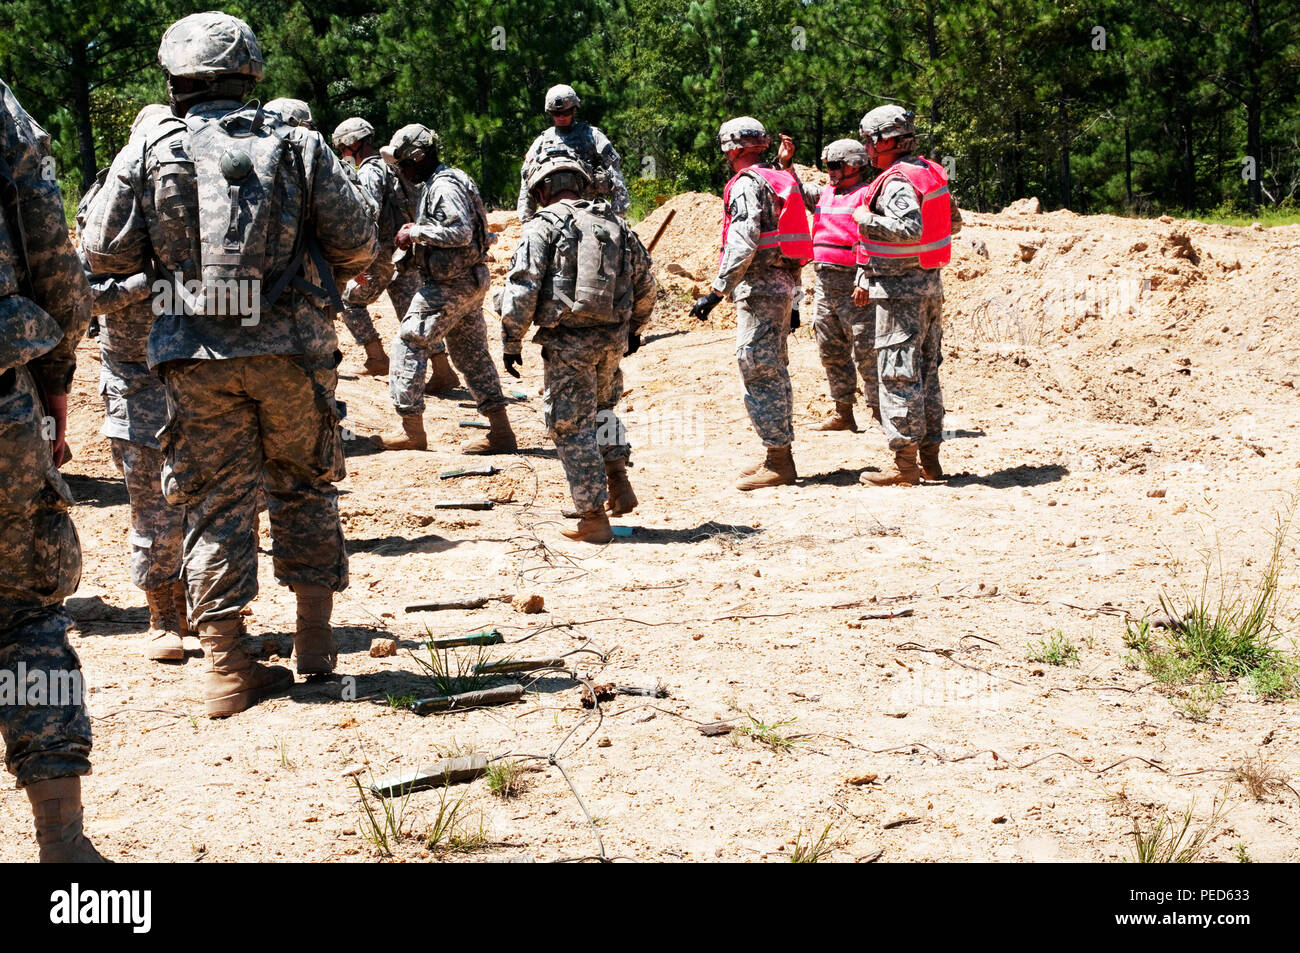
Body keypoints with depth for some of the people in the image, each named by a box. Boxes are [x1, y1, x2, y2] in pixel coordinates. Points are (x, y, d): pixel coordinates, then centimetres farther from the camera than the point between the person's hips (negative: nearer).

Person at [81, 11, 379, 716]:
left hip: (196, 356, 0)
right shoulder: (297, 145, 2)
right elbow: (357, 238, 2)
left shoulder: (147, 153, 2)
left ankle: (227, 670, 4)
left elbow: (103, 251, 3)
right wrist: (341, 271, 23)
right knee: (304, 487, 16)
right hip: (290, 347, 0)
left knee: (216, 504, 6)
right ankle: (315, 642, 19)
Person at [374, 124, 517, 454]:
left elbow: (461, 232, -26)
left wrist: (416, 232, -17)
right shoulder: (436, 182, 15)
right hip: (470, 281, 10)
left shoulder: (443, 187, -17)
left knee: (408, 344, -4)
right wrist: (417, 233, 10)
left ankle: (411, 430, 0)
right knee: (472, 354, 12)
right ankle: (501, 432, 12)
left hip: (450, 286, -10)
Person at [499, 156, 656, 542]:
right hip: (613, 338, 5)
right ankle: (618, 481, 17)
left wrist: (511, 341, -5)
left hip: (568, 342, -5)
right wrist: (634, 329, 32)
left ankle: (593, 518, 4)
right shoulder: (616, 225, 12)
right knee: (602, 407, 29)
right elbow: (645, 286, 17)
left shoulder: (543, 226, -4)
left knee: (572, 426, 3)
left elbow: (522, 287, -13)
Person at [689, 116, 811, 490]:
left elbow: (743, 245, -23)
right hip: (784, 284, 10)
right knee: (774, 369, 15)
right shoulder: (782, 180, 17)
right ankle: (780, 455, 21)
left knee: (759, 370, -8)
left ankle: (777, 462, -7)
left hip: (759, 288, -10)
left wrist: (716, 292, -23)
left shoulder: (747, 184, -12)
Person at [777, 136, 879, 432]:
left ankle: (879, 413, -2)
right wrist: (784, 163, 7)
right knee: (831, 352, 11)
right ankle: (843, 413, 19)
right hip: (824, 285, 8)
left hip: (854, 286, -8)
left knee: (866, 352, -6)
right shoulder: (823, 195, 18)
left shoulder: (868, 197, -6)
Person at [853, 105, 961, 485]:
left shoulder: (897, 183, -18)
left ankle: (905, 464, -2)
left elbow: (910, 229, -32)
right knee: (926, 372, 13)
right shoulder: (932, 173, 10)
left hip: (900, 290, -9)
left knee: (897, 374, -4)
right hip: (931, 283, 9)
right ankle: (930, 458, 18)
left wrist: (866, 218, -19)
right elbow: (954, 222, 19)